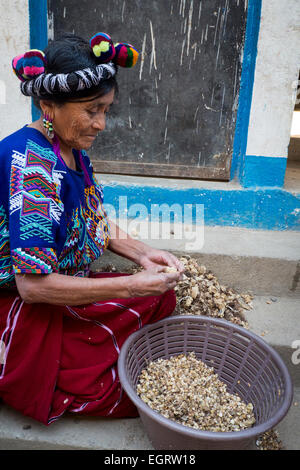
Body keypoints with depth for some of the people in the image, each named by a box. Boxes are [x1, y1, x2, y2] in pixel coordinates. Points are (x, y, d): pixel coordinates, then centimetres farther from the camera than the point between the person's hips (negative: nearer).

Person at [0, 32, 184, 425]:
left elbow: (94, 223, 11)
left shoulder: (72, 149, 1)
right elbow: (33, 284, -30)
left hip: (61, 288, 9)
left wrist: (142, 254, -6)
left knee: (162, 297, 4)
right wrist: (131, 286, -27)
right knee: (131, 395, -6)